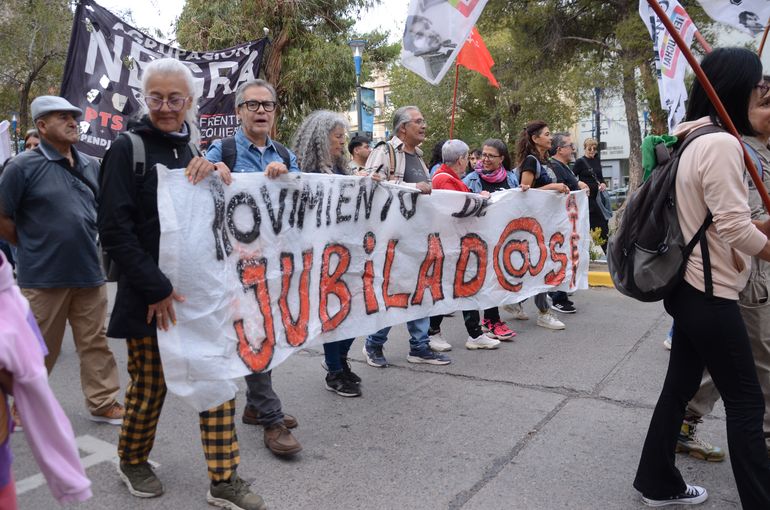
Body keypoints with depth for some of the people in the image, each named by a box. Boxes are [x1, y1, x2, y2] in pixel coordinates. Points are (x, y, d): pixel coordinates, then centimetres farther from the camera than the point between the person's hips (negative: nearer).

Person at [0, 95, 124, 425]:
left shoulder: (90, 166, 8)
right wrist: (32, 246, 2)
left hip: (89, 273, 4)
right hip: (44, 276, -4)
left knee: (95, 342, 9)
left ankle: (104, 403, 20)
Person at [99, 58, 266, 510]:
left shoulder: (192, 151, 11)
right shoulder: (128, 148, -7)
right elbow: (115, 229, -14)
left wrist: (216, 172, -8)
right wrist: (156, 289, -18)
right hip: (149, 295, -5)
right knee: (150, 383, 7)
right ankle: (132, 461, 35)